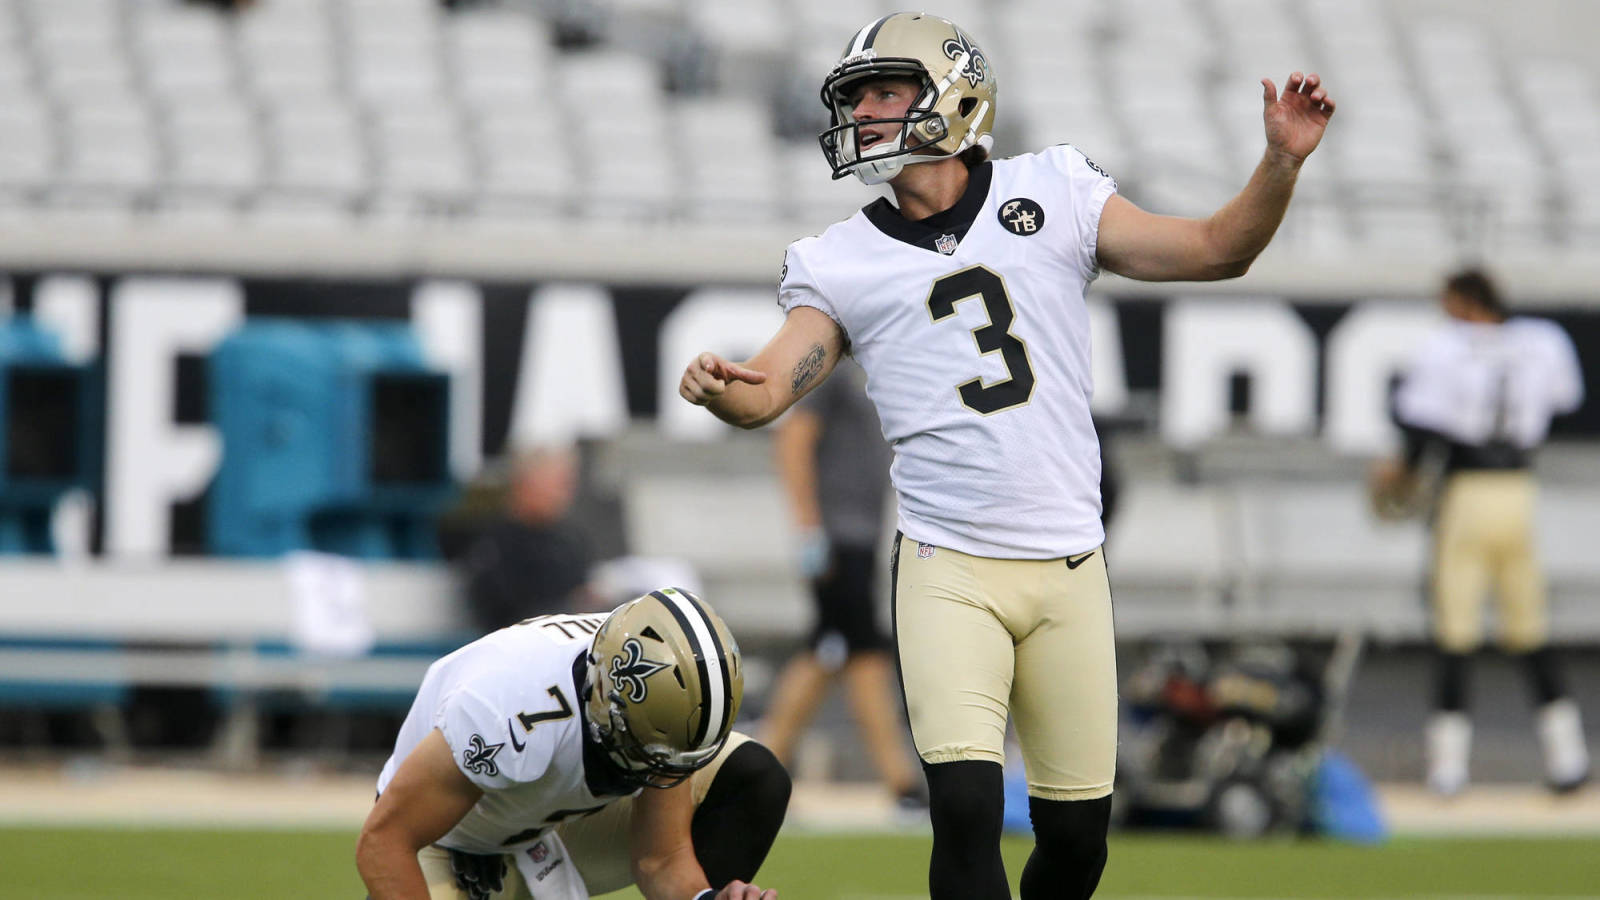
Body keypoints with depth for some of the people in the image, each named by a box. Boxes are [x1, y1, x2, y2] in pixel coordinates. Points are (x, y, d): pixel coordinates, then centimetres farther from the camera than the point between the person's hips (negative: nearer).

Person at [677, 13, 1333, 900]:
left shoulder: (1050, 195, 7)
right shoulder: (843, 262, 6)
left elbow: (1216, 250, 6)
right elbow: (771, 387, -5)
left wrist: (1282, 163, -10)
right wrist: (720, 389, -28)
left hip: (1067, 568, 1)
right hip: (948, 571, -1)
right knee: (965, 810, -18)